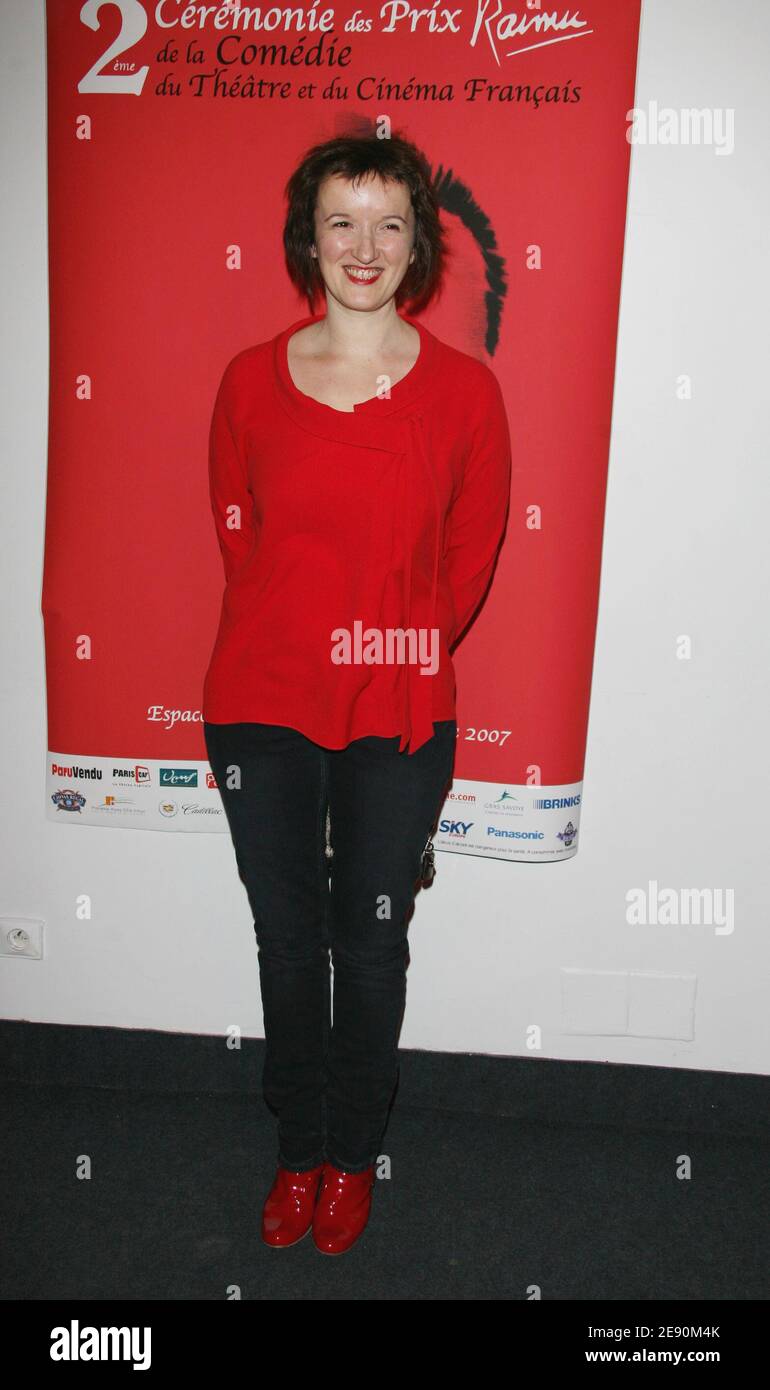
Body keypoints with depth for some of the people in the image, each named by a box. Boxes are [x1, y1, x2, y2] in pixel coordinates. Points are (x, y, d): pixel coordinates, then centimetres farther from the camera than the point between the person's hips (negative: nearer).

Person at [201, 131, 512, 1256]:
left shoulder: (464, 391, -4)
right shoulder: (251, 380, 0)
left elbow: (470, 556, 4)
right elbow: (236, 531, 10)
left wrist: (400, 646, 5)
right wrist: (299, 635, 7)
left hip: (400, 716, -1)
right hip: (263, 707, 2)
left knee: (372, 943, 11)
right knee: (288, 939, 14)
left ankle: (353, 1153, 36)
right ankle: (300, 1151, 37)